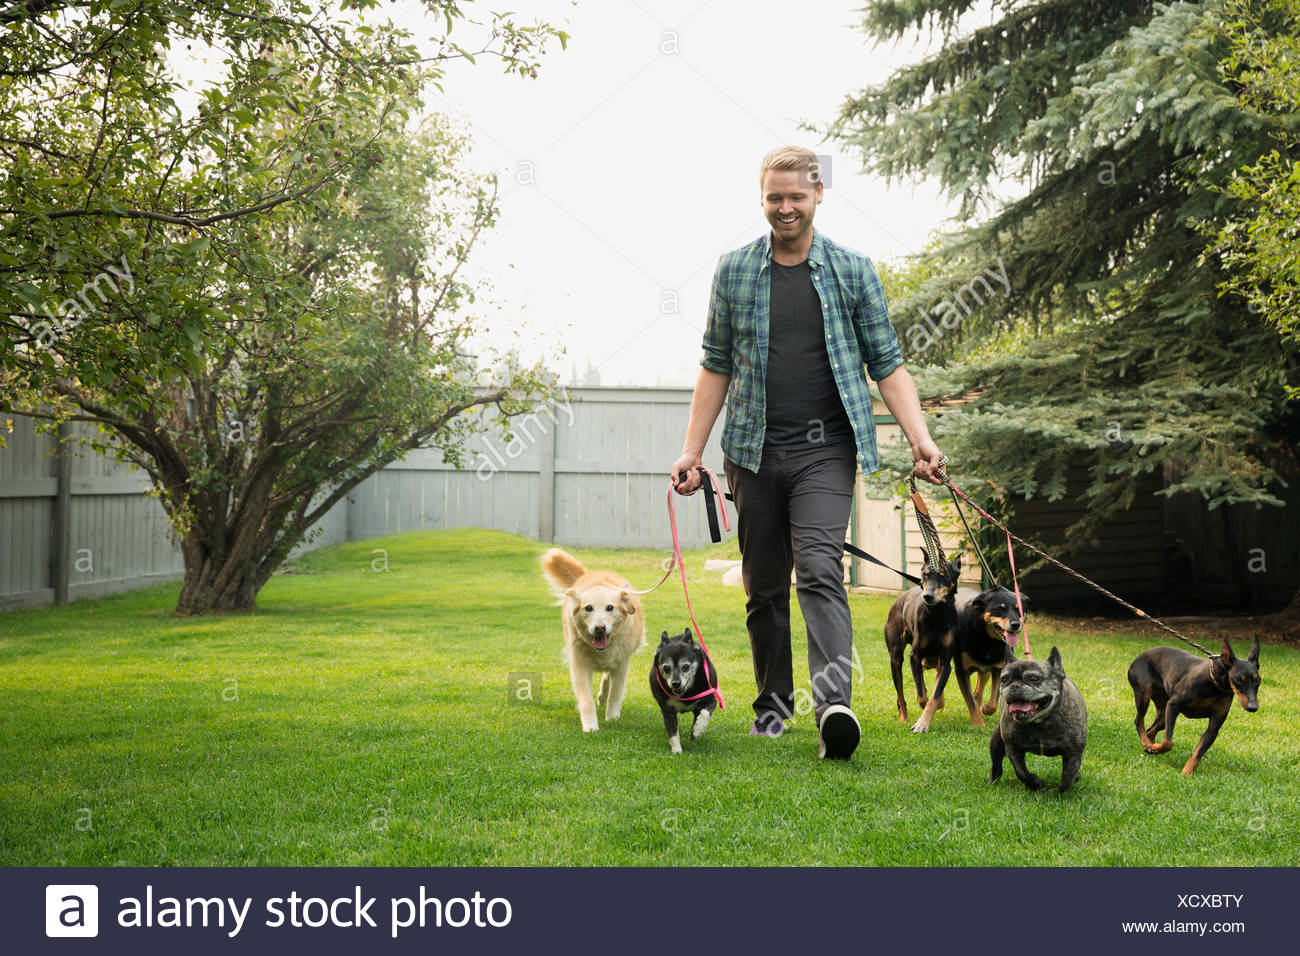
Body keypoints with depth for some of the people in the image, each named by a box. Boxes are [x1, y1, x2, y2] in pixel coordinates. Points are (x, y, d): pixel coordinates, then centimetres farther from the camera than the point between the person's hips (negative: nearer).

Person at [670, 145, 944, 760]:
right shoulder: (734, 271, 8)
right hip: (754, 450, 2)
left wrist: (919, 437, -7)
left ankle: (833, 704, -27)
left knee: (820, 569, -18)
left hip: (825, 450, -2)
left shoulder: (853, 271, 5)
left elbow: (886, 363, 5)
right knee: (764, 584, 8)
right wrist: (691, 451, 7)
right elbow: (716, 366, 12)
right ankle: (773, 700, 23)